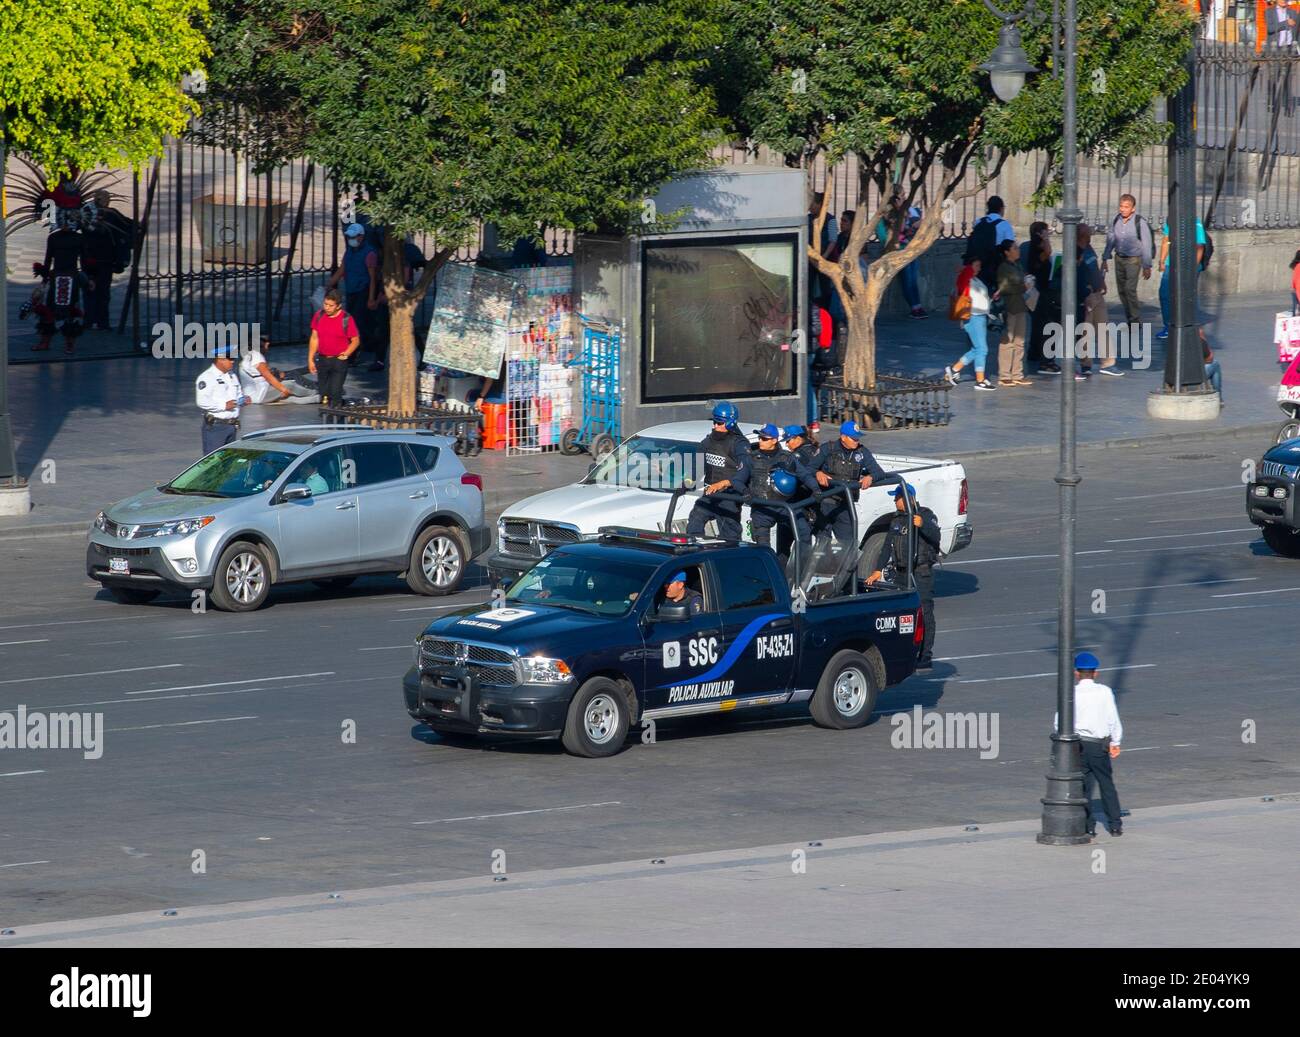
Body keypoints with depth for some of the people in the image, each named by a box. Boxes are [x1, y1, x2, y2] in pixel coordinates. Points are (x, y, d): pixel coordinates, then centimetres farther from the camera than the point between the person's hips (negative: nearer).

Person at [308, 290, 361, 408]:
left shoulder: (346, 319, -12)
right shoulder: (319, 315, 0)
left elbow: (356, 340, -3)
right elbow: (314, 338, 8)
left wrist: (346, 354, -13)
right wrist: (310, 359, 7)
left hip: (338, 361, -5)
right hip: (322, 360, 5)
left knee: (335, 394, -11)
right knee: (324, 396, 11)